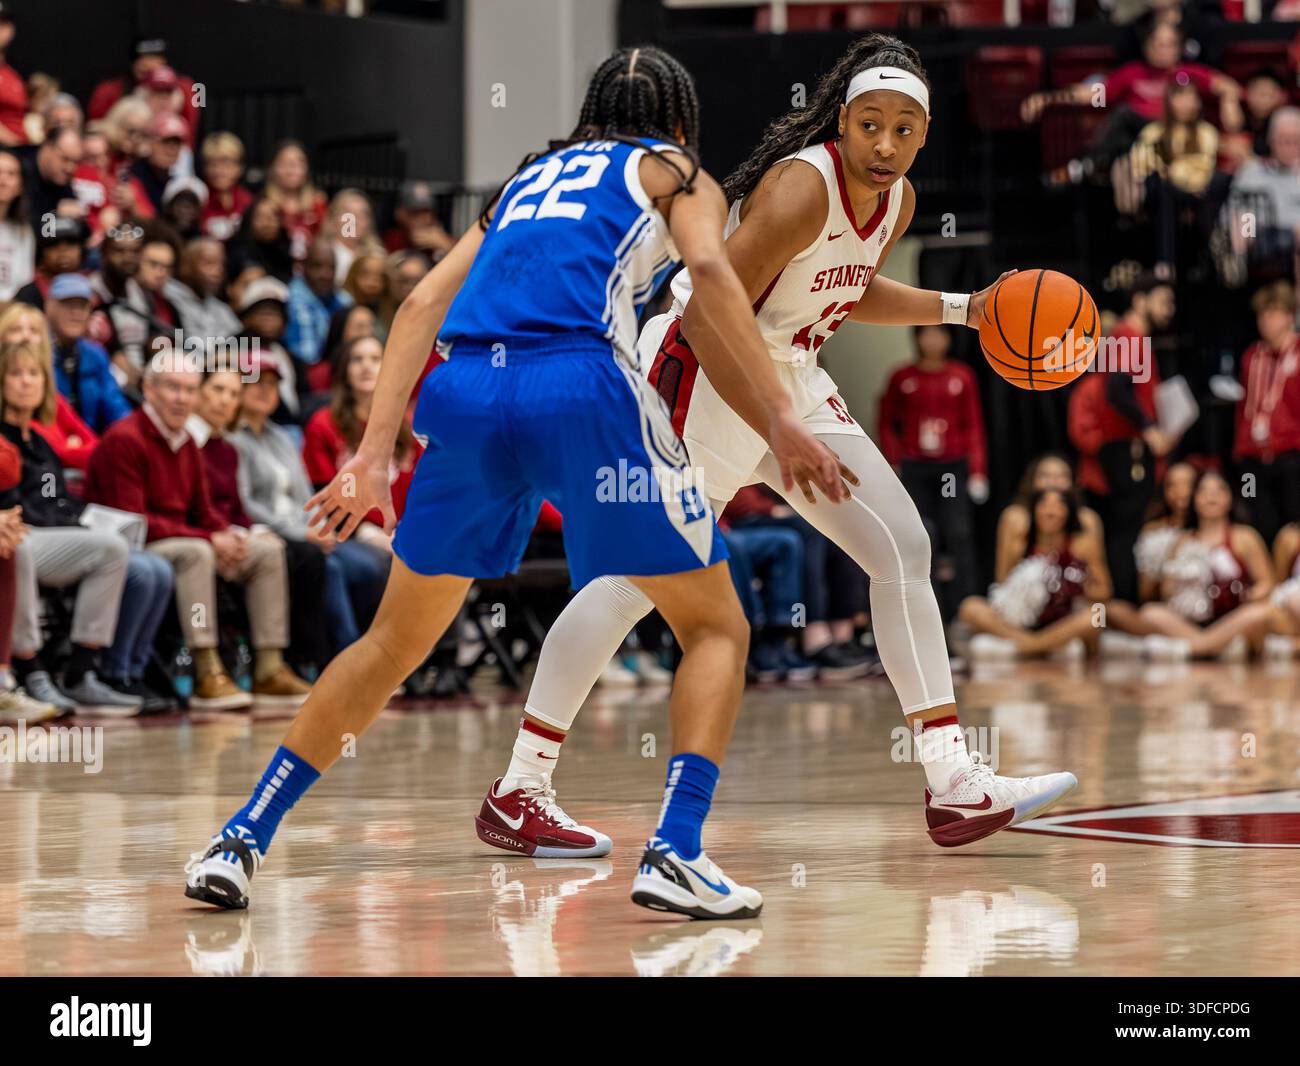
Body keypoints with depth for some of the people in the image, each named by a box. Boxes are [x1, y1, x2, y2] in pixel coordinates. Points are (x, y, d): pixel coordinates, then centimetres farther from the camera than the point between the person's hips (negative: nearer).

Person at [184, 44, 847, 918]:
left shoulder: (529, 176, 33)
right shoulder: (676, 173, 22)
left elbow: (425, 302, 20)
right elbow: (710, 269, -1)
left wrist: (375, 453, 15)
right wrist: (781, 422, -6)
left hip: (464, 389, 4)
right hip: (582, 385, -4)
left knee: (397, 640, 21)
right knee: (716, 627, 10)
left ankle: (242, 841, 15)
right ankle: (675, 854, -8)